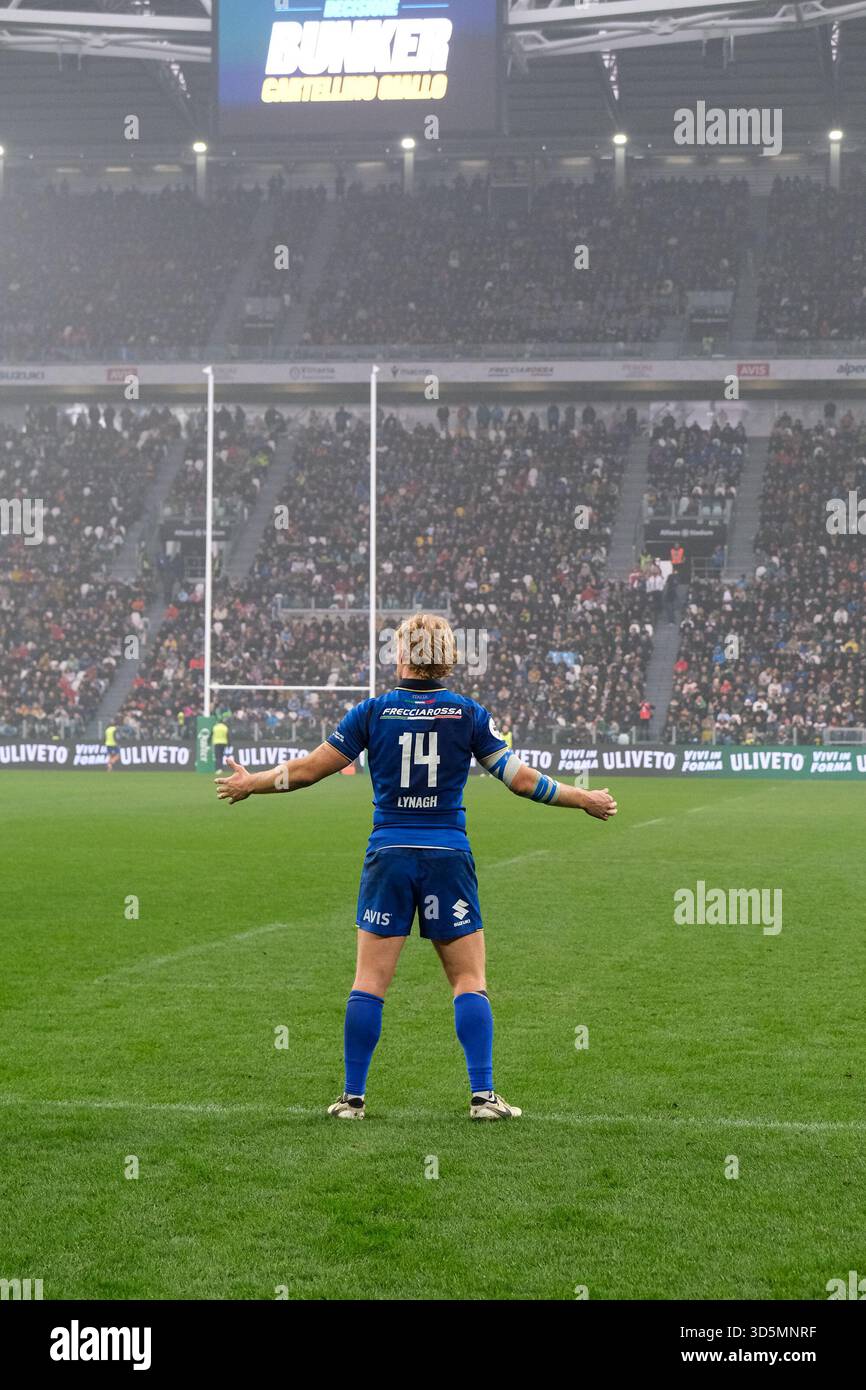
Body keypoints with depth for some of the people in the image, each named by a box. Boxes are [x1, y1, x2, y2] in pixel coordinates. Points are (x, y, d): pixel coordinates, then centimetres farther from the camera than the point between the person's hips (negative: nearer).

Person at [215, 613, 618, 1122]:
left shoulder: (374, 712, -1)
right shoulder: (468, 713, -1)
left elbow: (308, 769, 3)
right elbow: (521, 779, 0)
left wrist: (250, 784, 19)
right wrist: (587, 800, 13)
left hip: (389, 858, 0)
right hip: (449, 858, 0)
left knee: (370, 981, 5)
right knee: (470, 981, 5)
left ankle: (353, 1097, 6)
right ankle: (483, 1096, -2)